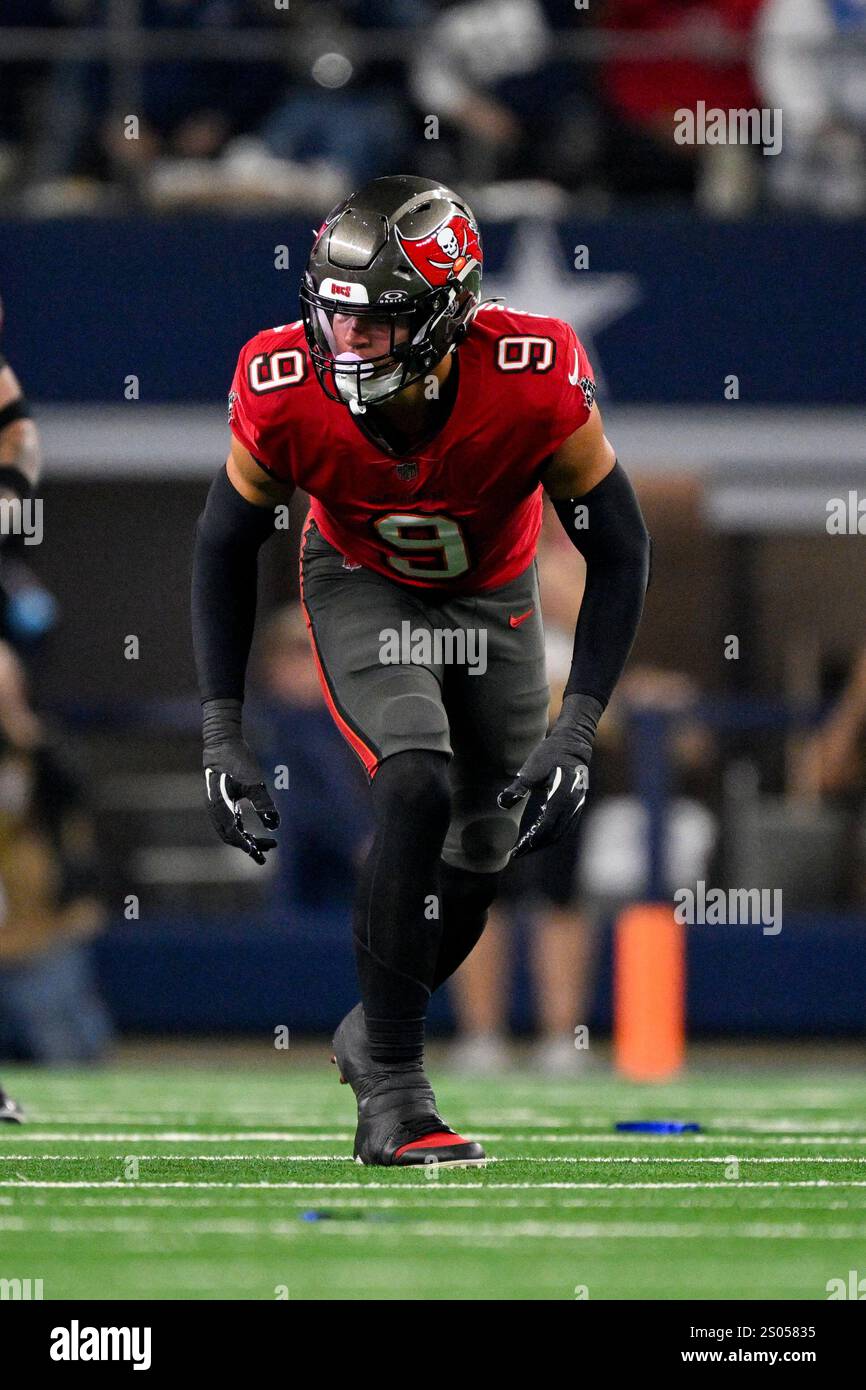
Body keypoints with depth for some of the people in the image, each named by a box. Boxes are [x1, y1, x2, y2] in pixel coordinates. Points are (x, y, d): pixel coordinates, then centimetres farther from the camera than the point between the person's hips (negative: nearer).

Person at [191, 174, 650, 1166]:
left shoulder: (535, 388, -35)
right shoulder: (287, 394, -32)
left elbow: (618, 553, -21)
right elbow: (224, 547, -13)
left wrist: (577, 729, -28)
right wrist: (221, 737, -16)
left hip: (492, 597, 2)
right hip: (361, 588, -2)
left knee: (486, 851, 10)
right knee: (417, 790, -25)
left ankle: (375, 1030, 38)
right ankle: (391, 1090, -20)